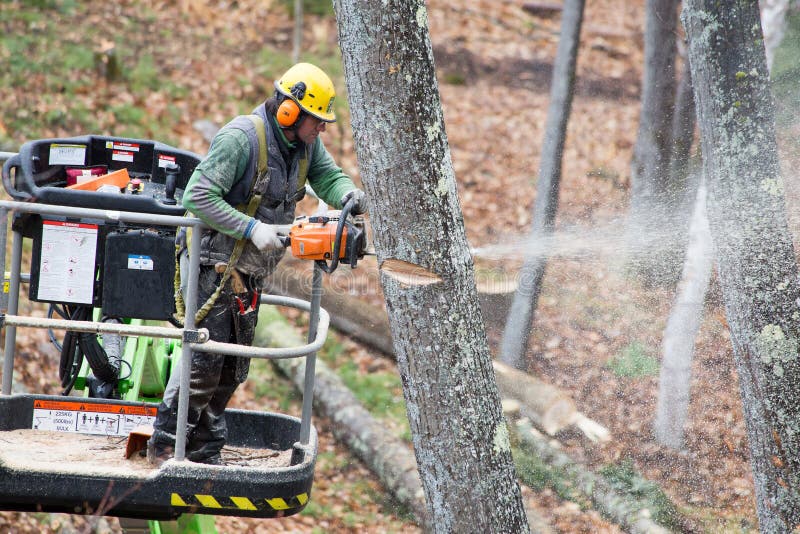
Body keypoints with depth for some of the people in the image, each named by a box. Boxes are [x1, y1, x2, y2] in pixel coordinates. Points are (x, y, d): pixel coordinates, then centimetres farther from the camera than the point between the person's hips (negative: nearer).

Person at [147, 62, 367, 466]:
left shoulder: (305, 144, 3)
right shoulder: (240, 138, -21)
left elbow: (328, 177, 9)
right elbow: (198, 197, -24)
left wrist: (347, 194, -16)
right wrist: (253, 228, -27)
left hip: (251, 271, 8)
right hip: (216, 264, -8)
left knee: (234, 367, 9)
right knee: (205, 359, -10)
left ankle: (204, 451, 16)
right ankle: (164, 444, 0)